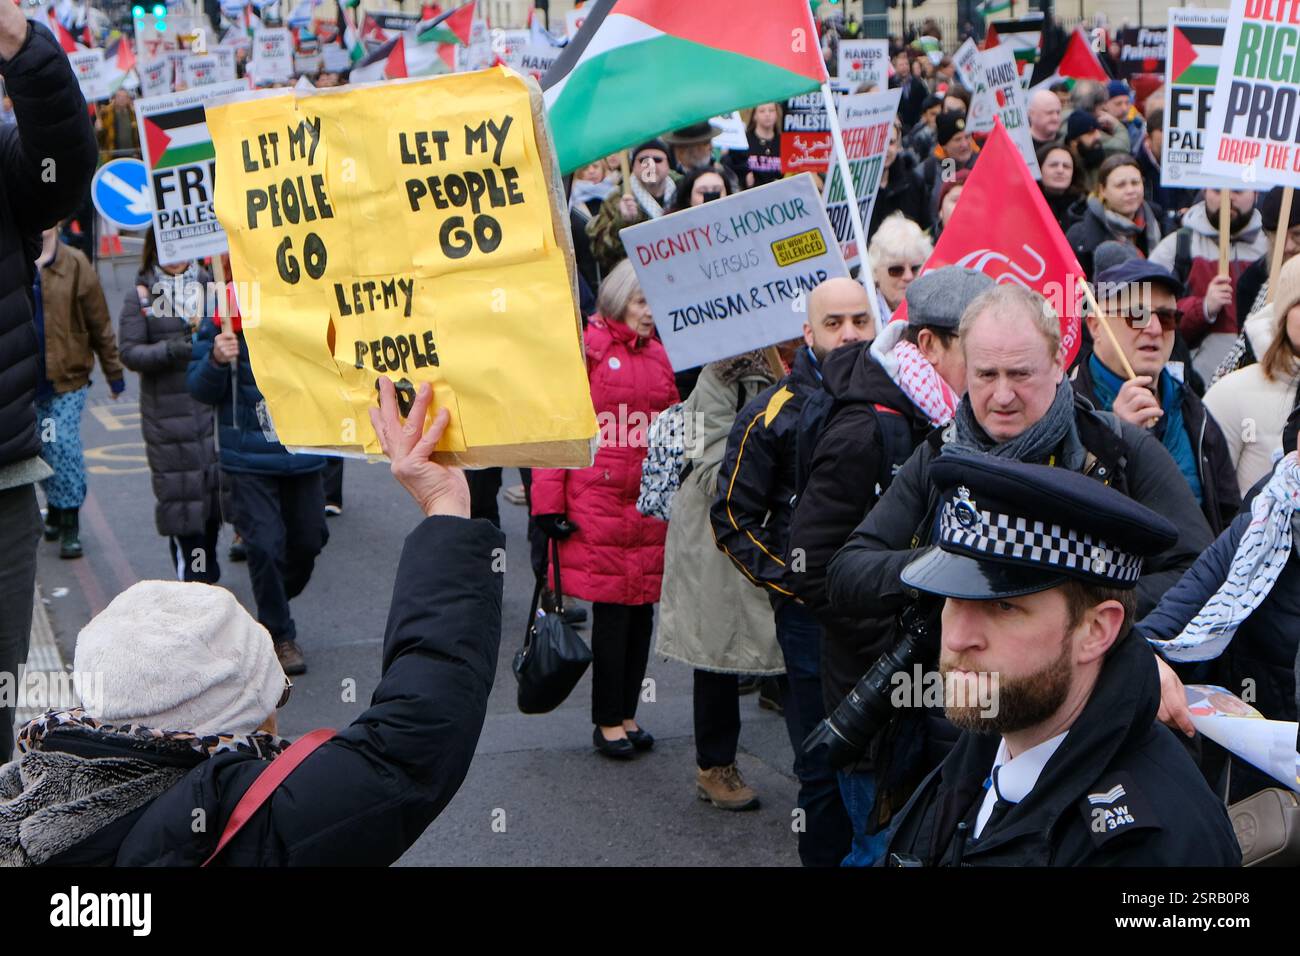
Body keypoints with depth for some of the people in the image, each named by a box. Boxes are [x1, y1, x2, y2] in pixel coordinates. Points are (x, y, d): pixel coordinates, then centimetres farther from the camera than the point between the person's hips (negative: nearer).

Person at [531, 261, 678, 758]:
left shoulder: (662, 355, 12)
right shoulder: (585, 348, -4)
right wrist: (549, 500, -10)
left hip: (651, 503, 5)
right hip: (598, 500, -5)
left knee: (643, 606, 9)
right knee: (612, 609, -3)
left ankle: (626, 713, 22)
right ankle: (607, 721, 10)